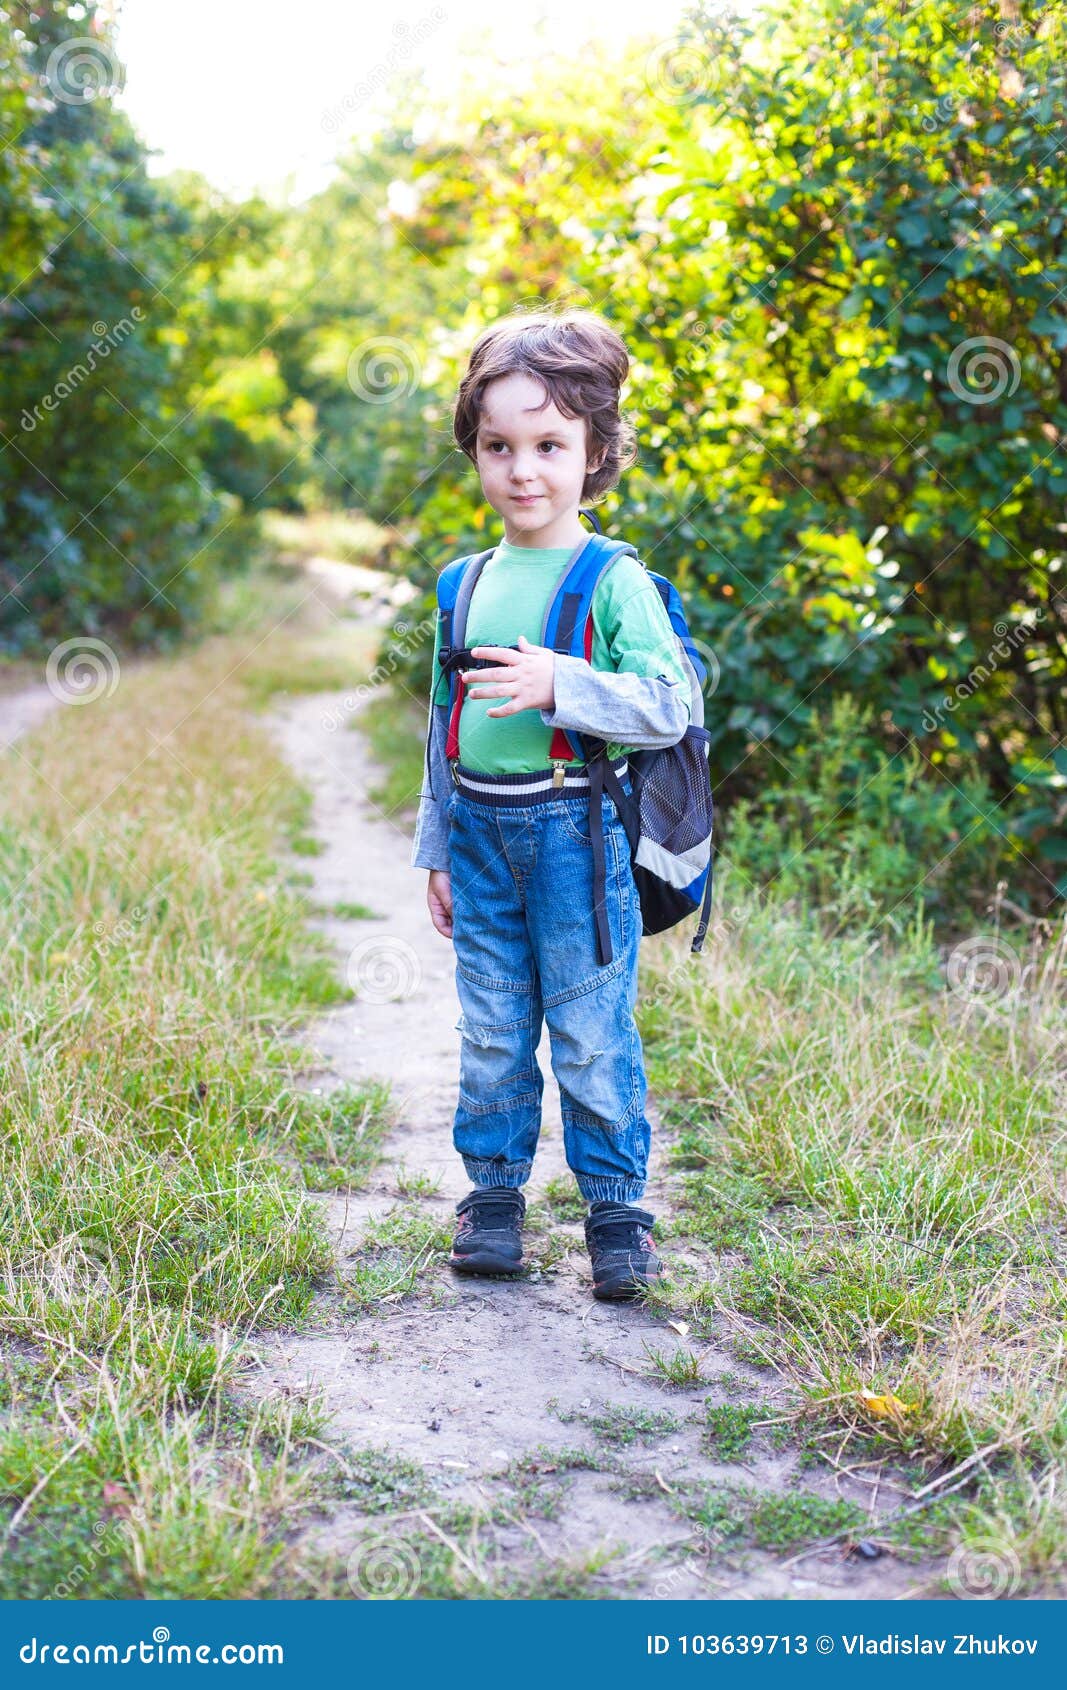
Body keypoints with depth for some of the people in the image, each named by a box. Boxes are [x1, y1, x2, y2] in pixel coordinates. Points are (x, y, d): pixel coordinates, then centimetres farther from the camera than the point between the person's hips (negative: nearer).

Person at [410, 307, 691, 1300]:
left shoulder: (613, 580, -7)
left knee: (592, 1036, 2)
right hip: (481, 832, 5)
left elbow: (666, 708, -14)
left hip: (574, 829, -5)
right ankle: (493, 1190, 28)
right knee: (491, 1033, 13)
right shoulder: (469, 585, 9)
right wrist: (437, 848, 16)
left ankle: (616, 1209, 16)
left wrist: (558, 685, -26)